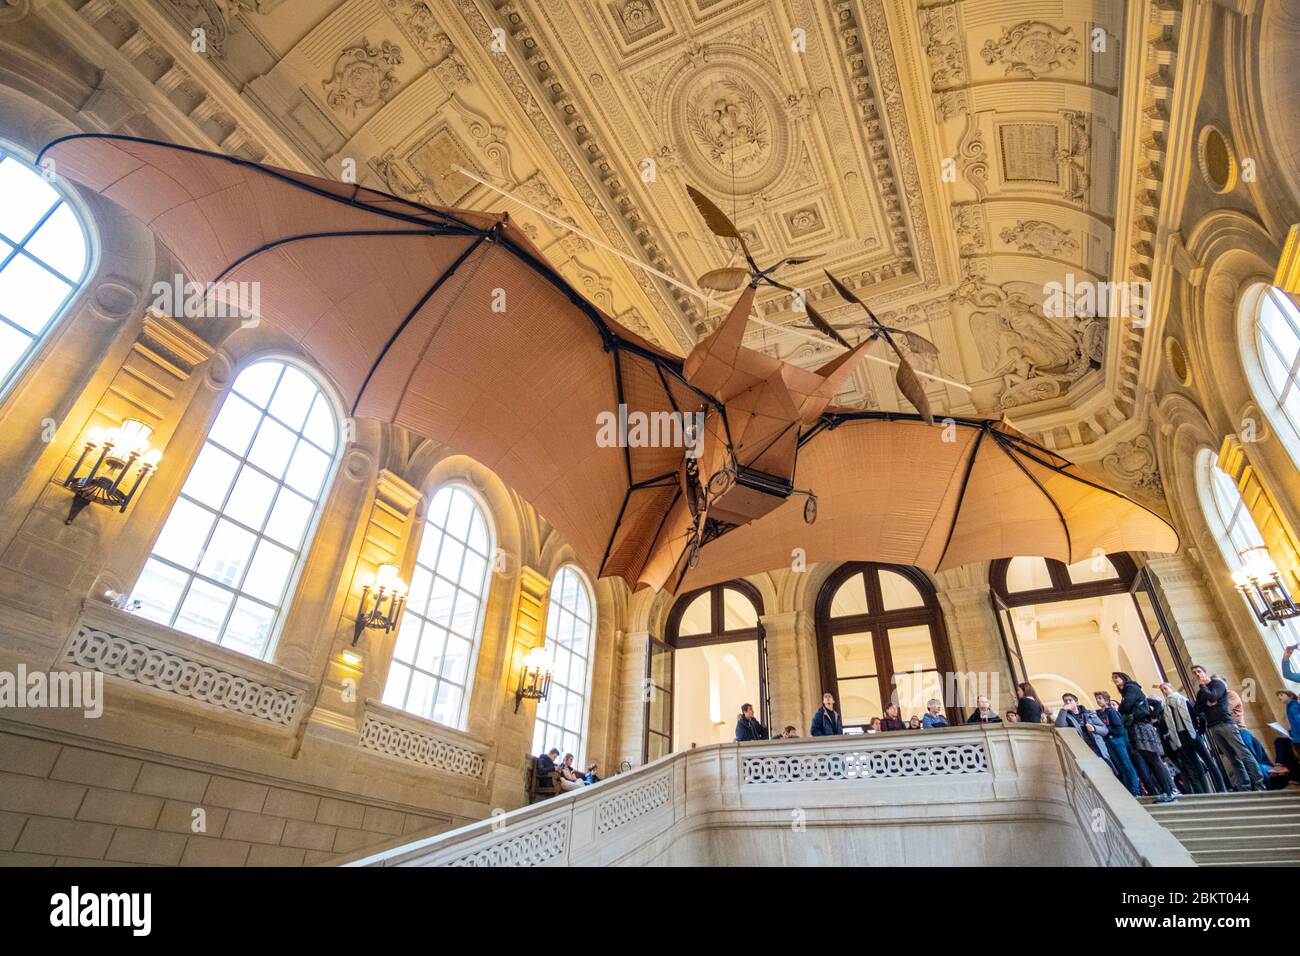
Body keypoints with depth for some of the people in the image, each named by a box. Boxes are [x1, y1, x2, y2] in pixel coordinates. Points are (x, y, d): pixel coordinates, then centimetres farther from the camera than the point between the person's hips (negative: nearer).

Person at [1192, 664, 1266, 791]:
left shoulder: (1217, 683, 4)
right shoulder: (1200, 692, 18)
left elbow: (1212, 697, -15)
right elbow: (1197, 710, 10)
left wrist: (1202, 686, -1)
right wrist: (1206, 704, -7)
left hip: (1225, 723, -4)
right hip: (1212, 727, 4)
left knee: (1243, 753, -9)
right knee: (1233, 759, 1)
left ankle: (1259, 785, -5)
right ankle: (1244, 787, 0)